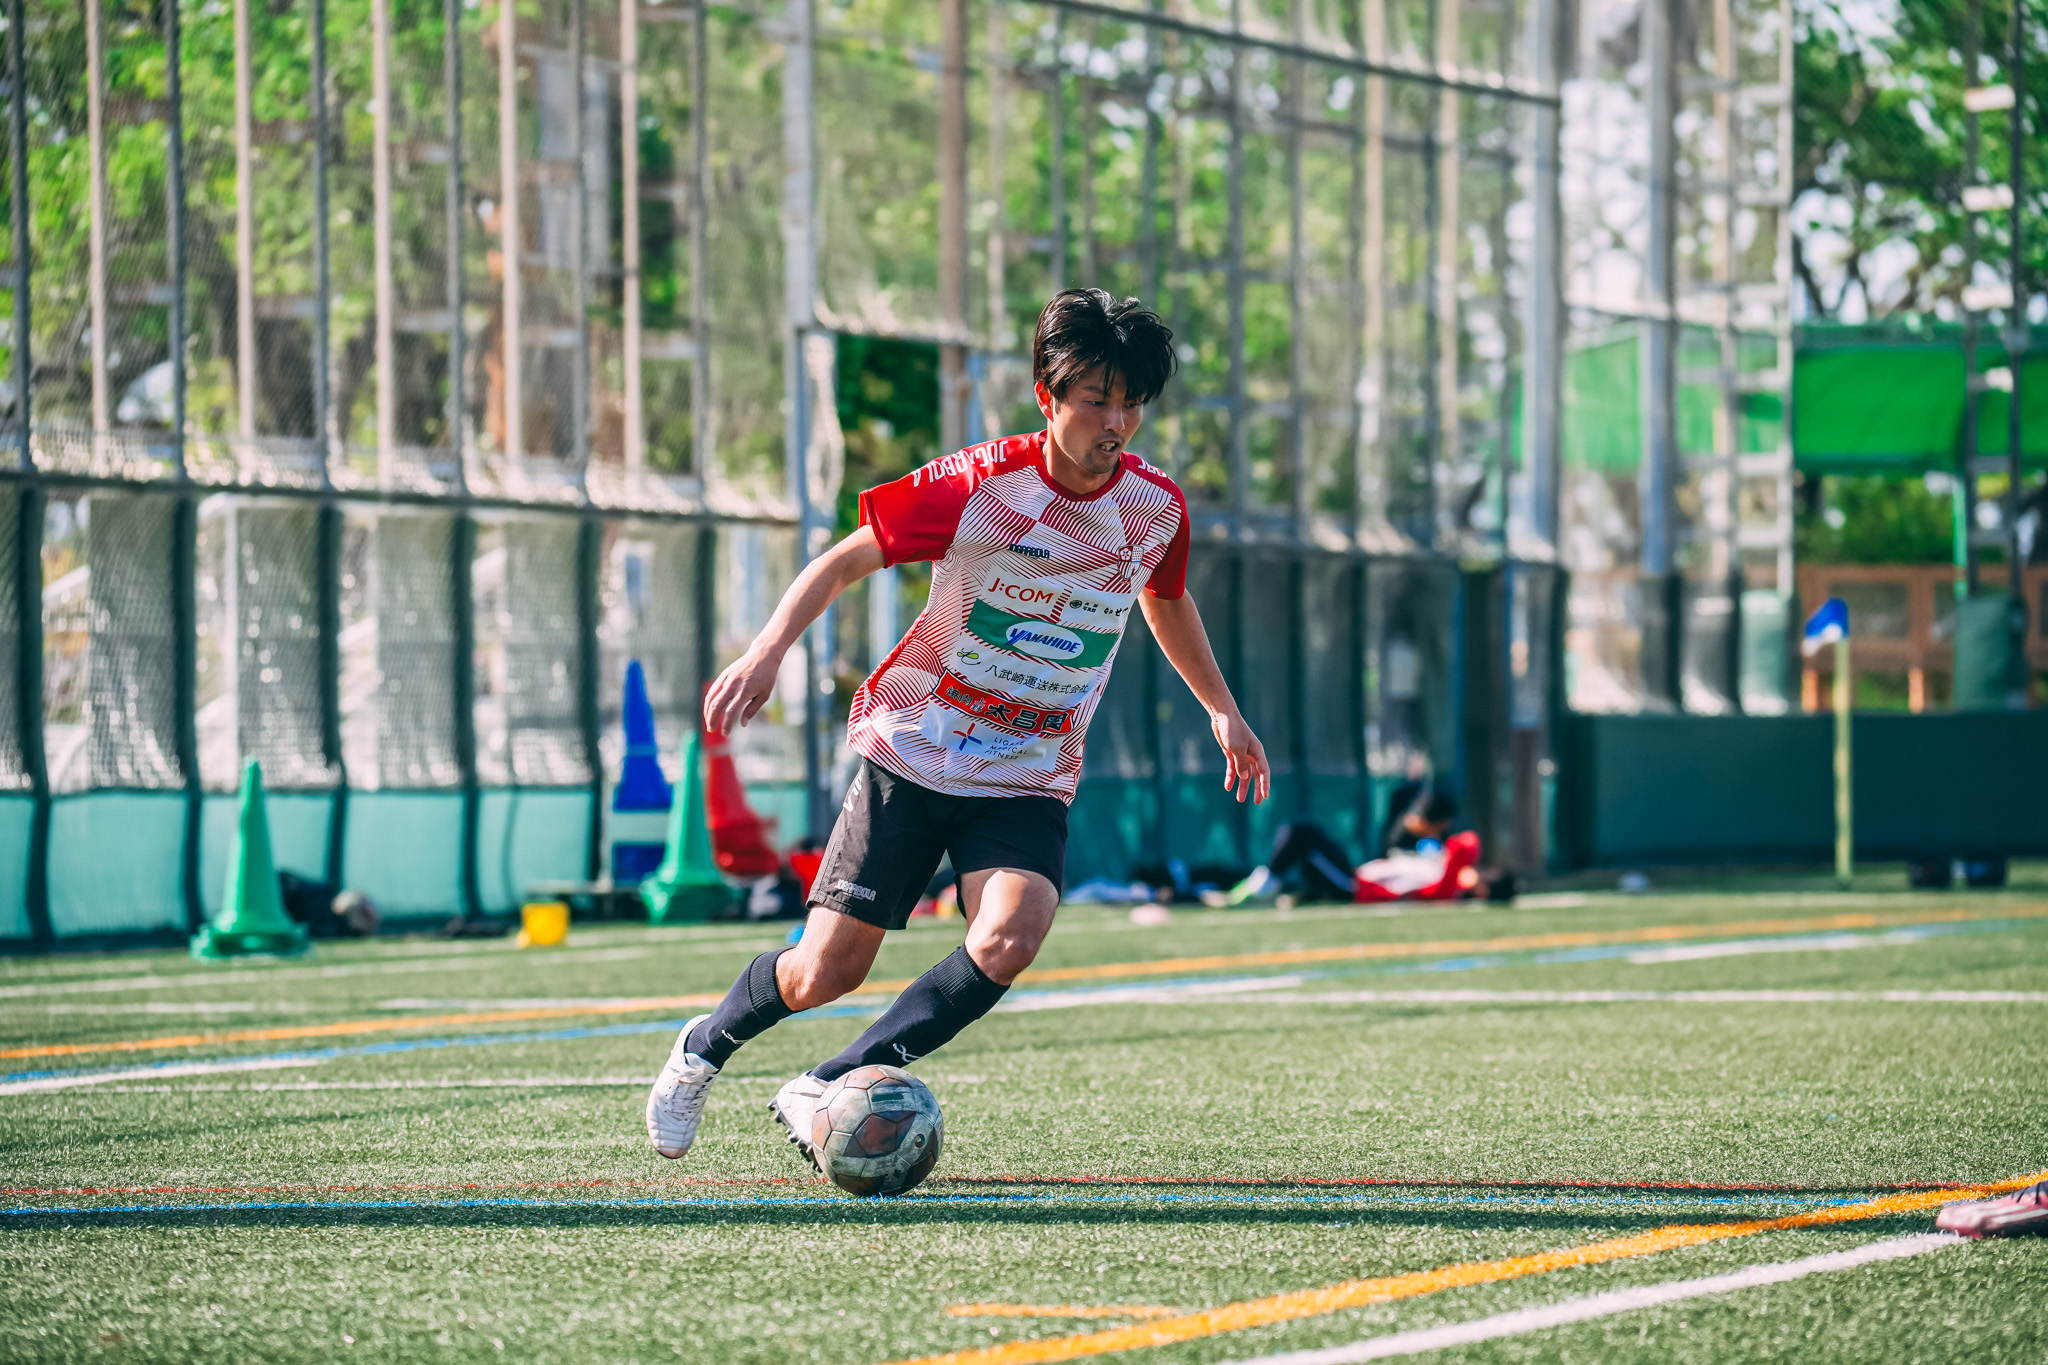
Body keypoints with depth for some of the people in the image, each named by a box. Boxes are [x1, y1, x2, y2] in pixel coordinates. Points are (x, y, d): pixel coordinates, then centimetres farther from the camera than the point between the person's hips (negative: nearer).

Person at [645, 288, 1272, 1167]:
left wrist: (1220, 708, 28)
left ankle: (822, 1092, -17)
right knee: (825, 972, -2)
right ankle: (702, 1049, 31)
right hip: (914, 754, -3)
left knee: (1009, 940, -27)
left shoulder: (1155, 508, -2)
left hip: (1030, 781, 3)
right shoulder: (979, 485, -16)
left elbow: (1166, 599, 22)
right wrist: (766, 652, -21)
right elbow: (842, 564, -7)